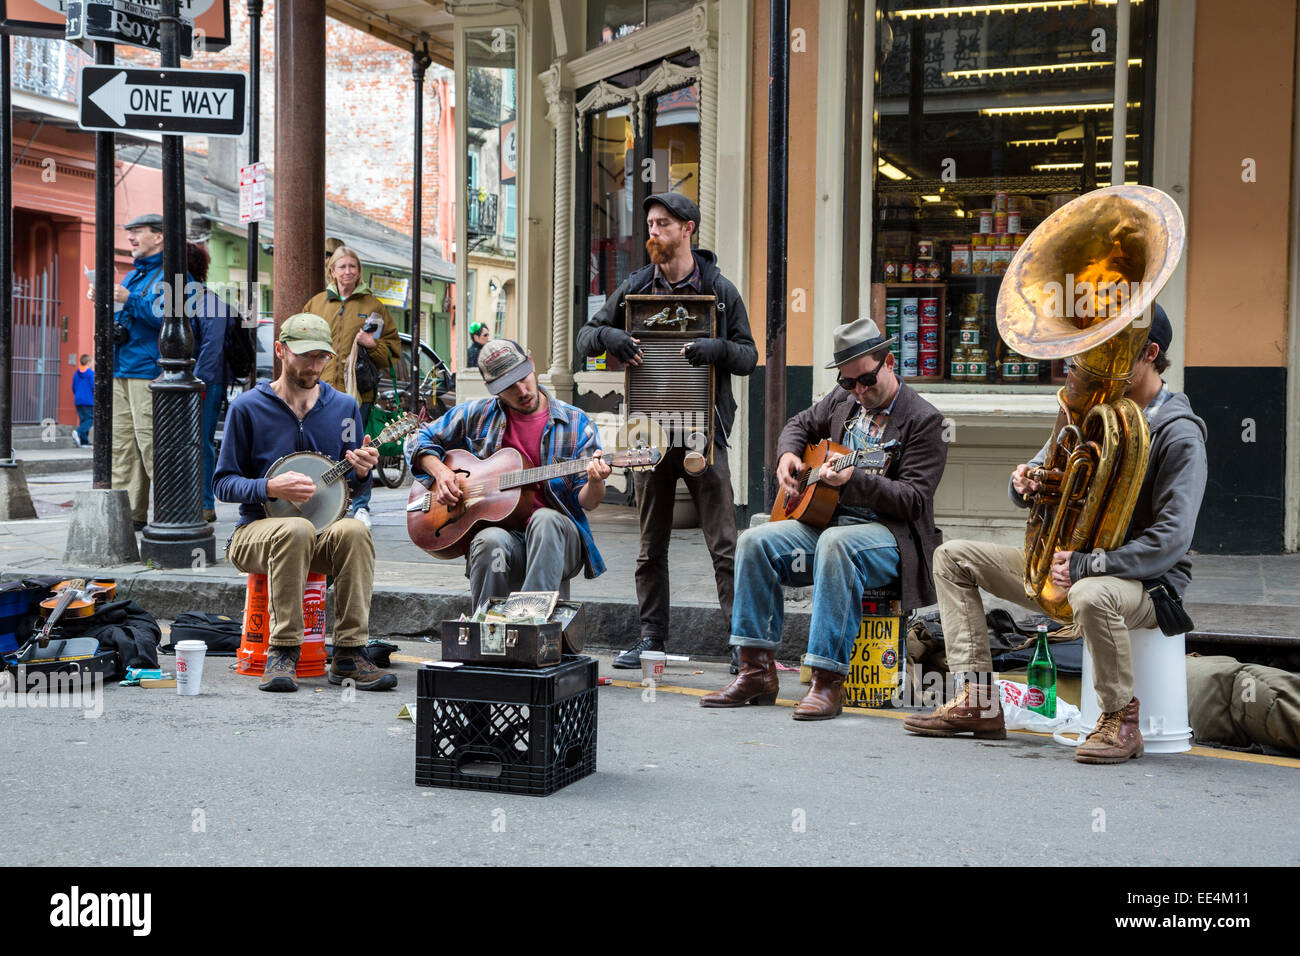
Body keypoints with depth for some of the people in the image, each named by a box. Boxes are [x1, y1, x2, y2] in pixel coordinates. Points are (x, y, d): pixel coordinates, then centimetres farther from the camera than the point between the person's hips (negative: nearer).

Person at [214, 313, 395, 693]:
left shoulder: (344, 407, 8)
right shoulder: (247, 408, -2)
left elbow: (354, 487, 13)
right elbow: (223, 482, -2)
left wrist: (361, 472, -12)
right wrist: (271, 487, -20)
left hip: (325, 529, 2)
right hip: (257, 530, -2)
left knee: (353, 530, -32)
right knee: (296, 529, -37)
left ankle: (349, 655, -28)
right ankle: (283, 652, -30)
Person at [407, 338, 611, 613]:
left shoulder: (576, 423, 5)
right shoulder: (476, 415, 9)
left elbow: (586, 502, 2)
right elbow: (420, 441, 20)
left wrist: (595, 483, -22)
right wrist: (440, 471, 0)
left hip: (558, 541, 0)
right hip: (498, 526, 1)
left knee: (545, 519, -36)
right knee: (492, 542, -35)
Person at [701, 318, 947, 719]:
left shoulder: (924, 419, -8)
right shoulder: (842, 400, 12)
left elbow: (914, 499, -16)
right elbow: (801, 424, 31)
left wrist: (853, 480, -29)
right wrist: (788, 454, 7)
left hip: (891, 534, -7)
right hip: (826, 521, 7)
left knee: (836, 543, -39)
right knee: (755, 542, -16)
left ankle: (828, 681, -38)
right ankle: (757, 672, -14)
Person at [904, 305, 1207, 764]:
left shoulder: (1178, 433, -15)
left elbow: (1172, 538, -23)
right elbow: (1033, 484, 13)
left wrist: (1086, 566, -27)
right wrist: (1025, 482, -13)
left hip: (1145, 578, -8)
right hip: (1069, 561, 8)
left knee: (1092, 595, -44)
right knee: (953, 557, 4)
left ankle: (1121, 719, -19)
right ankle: (978, 702, -3)